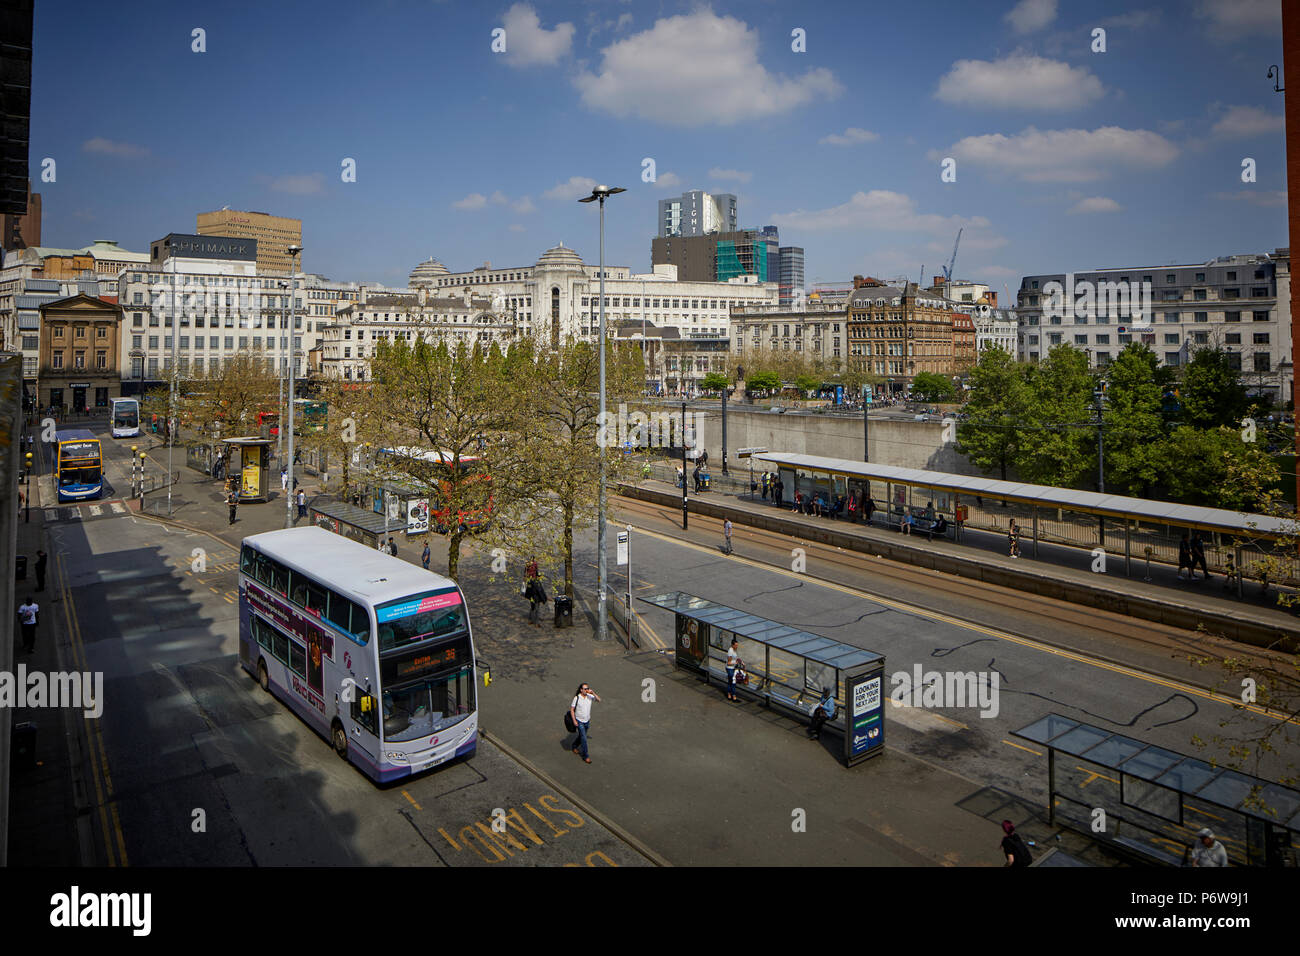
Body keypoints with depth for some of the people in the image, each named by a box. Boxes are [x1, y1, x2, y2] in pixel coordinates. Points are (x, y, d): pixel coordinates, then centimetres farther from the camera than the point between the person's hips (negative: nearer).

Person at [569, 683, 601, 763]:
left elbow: (599, 700, -18)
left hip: (587, 721, 5)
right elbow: (572, 709, -11)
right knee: (584, 738, -8)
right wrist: (574, 720, -14)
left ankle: (575, 746, 47)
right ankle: (585, 756, 3)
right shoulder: (577, 698, -20)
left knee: (581, 736, 22)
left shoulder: (589, 696, -10)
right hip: (579, 721, -5)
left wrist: (593, 692, -28)